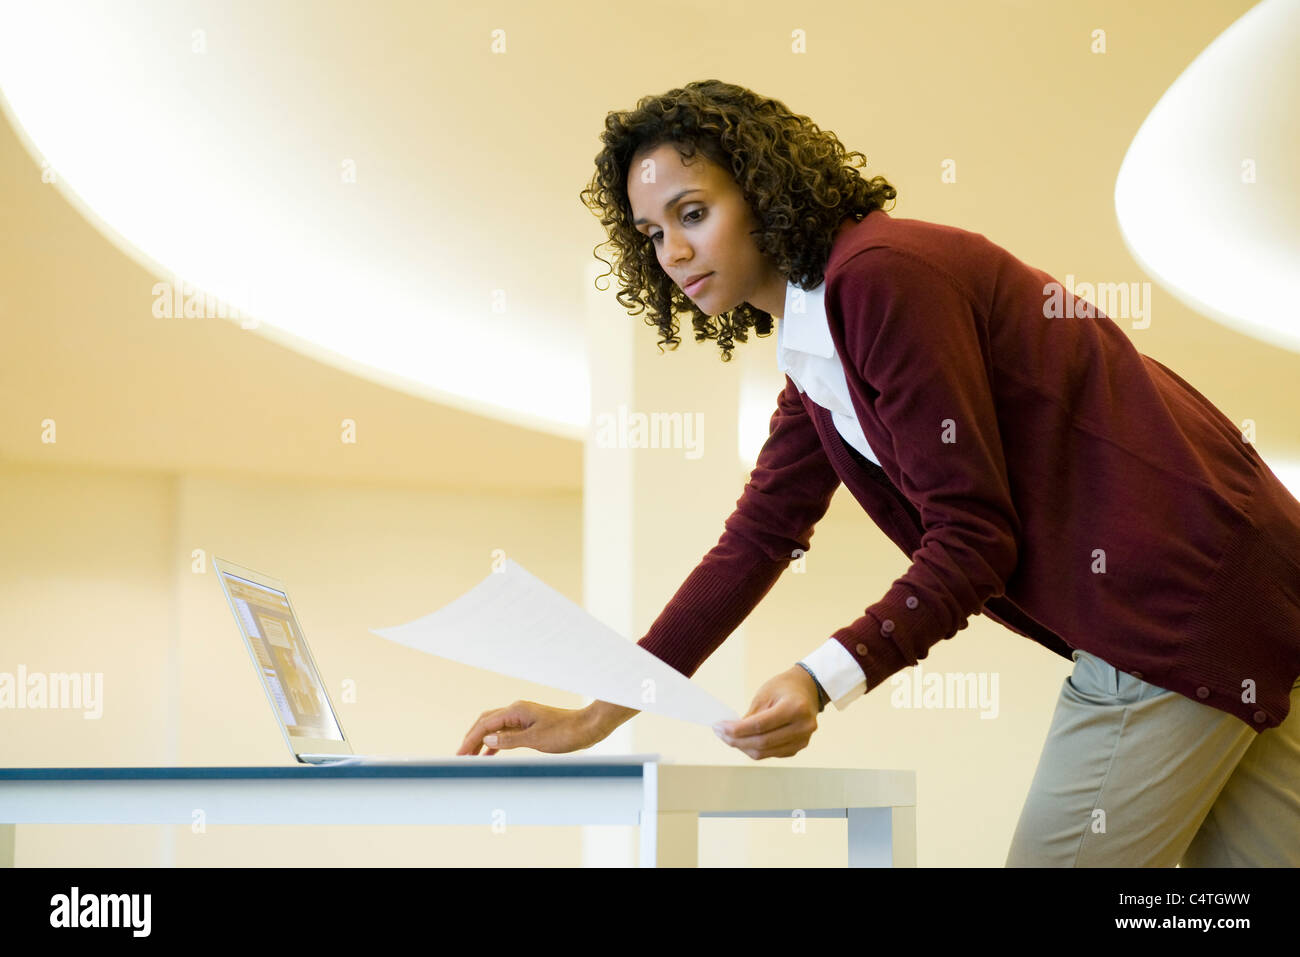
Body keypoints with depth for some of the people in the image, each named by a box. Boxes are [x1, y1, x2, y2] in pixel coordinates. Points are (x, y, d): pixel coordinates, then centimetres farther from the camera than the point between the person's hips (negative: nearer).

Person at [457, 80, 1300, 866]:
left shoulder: (880, 274, -16)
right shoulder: (814, 355, 15)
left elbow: (974, 533, -18)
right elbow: (757, 541, 17)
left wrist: (826, 681, -27)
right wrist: (593, 720, 14)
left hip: (1177, 591, -10)